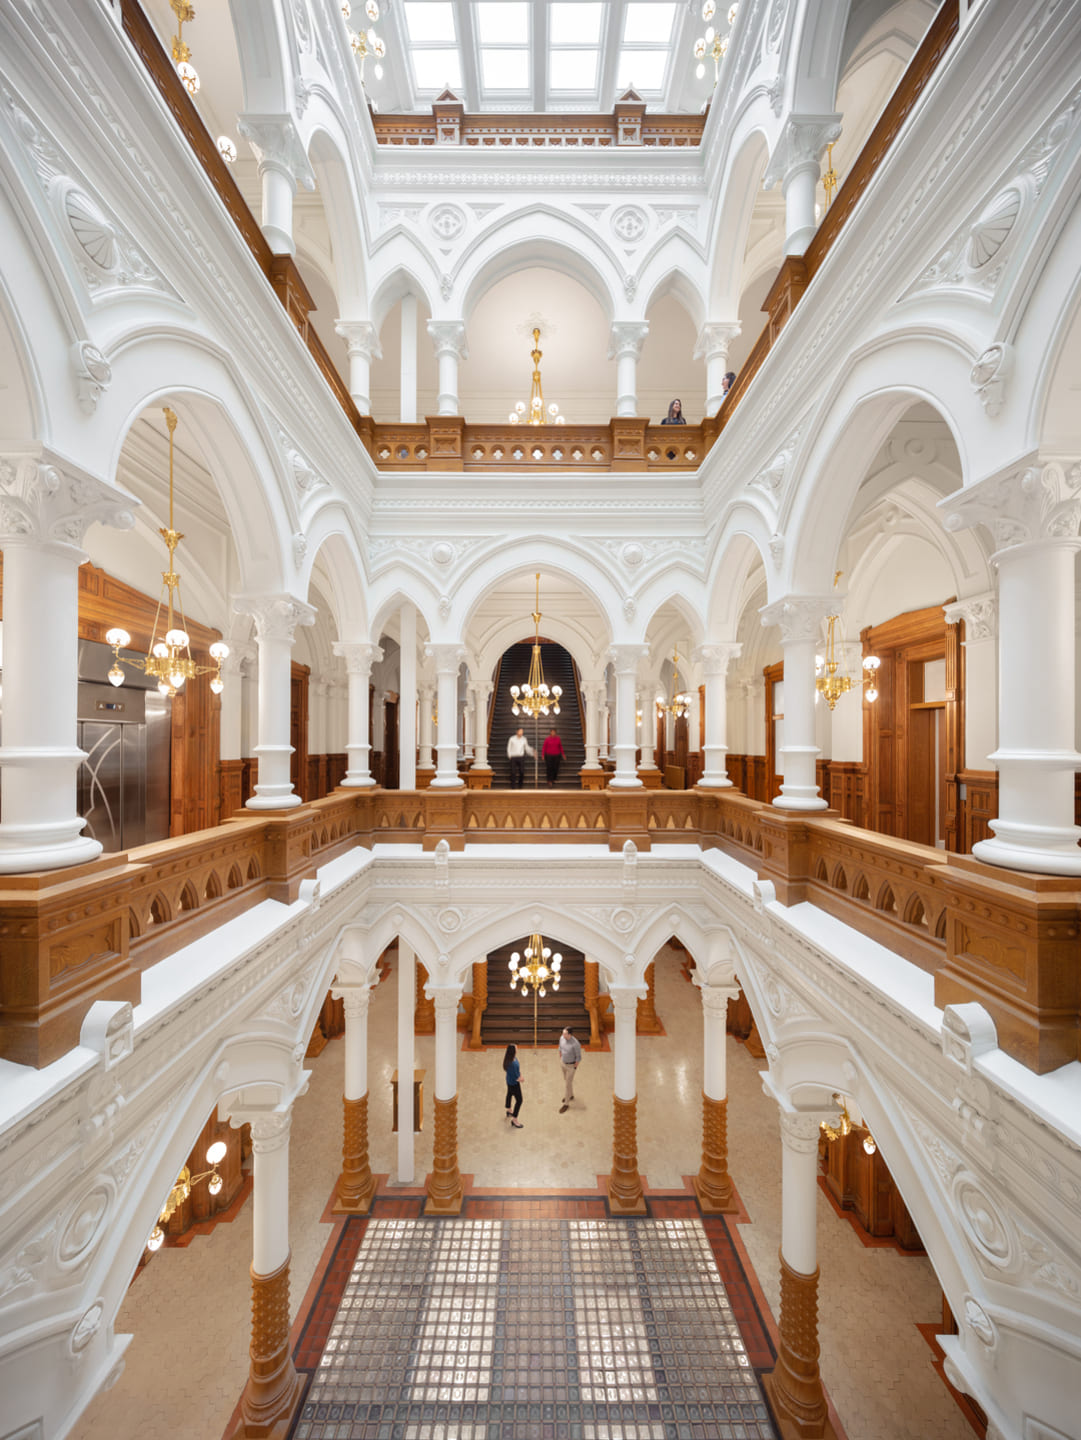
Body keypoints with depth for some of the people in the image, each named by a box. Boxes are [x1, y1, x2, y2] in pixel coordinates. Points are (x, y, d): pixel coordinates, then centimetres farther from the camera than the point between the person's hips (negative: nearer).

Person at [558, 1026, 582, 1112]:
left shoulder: (575, 1044, -38)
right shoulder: (562, 1038, -19)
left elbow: (579, 1057, -23)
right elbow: (560, 1048, 2)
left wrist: (574, 1068, -12)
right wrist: (560, 1059, 11)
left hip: (571, 1065, -6)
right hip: (563, 1062, 6)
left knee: (568, 1084, 8)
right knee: (566, 1079, 27)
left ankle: (566, 1104, 30)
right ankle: (571, 1095, 53)